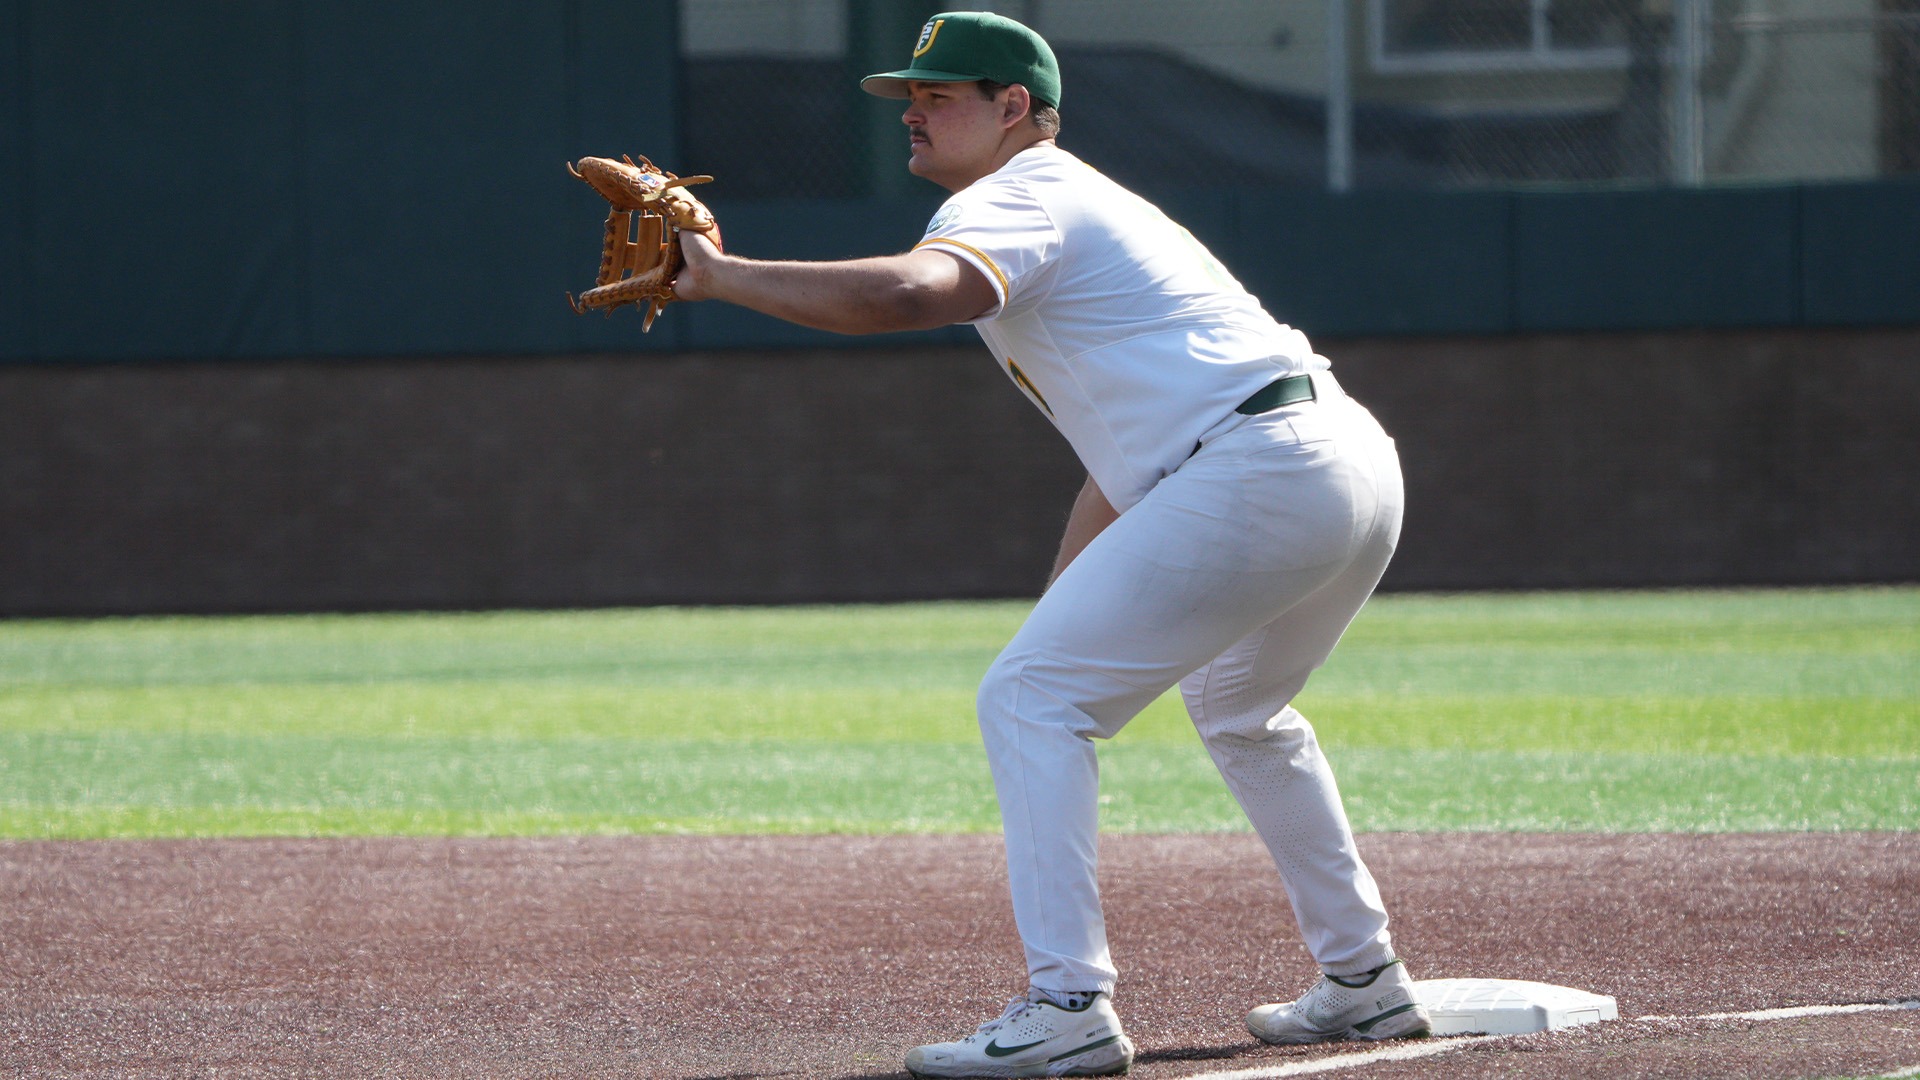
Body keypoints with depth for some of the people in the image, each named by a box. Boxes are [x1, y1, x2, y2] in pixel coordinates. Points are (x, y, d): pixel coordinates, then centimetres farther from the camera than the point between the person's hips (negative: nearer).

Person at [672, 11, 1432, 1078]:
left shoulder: (1015, 201, -3)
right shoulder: (1080, 202, 28)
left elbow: (907, 291, -27)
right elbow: (1132, 440, 30)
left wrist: (721, 274, -21)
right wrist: (1060, 617, 27)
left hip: (1257, 471, -10)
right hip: (1359, 468, 10)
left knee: (1027, 699, -7)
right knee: (1238, 710, 32)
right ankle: (1365, 983, 35)